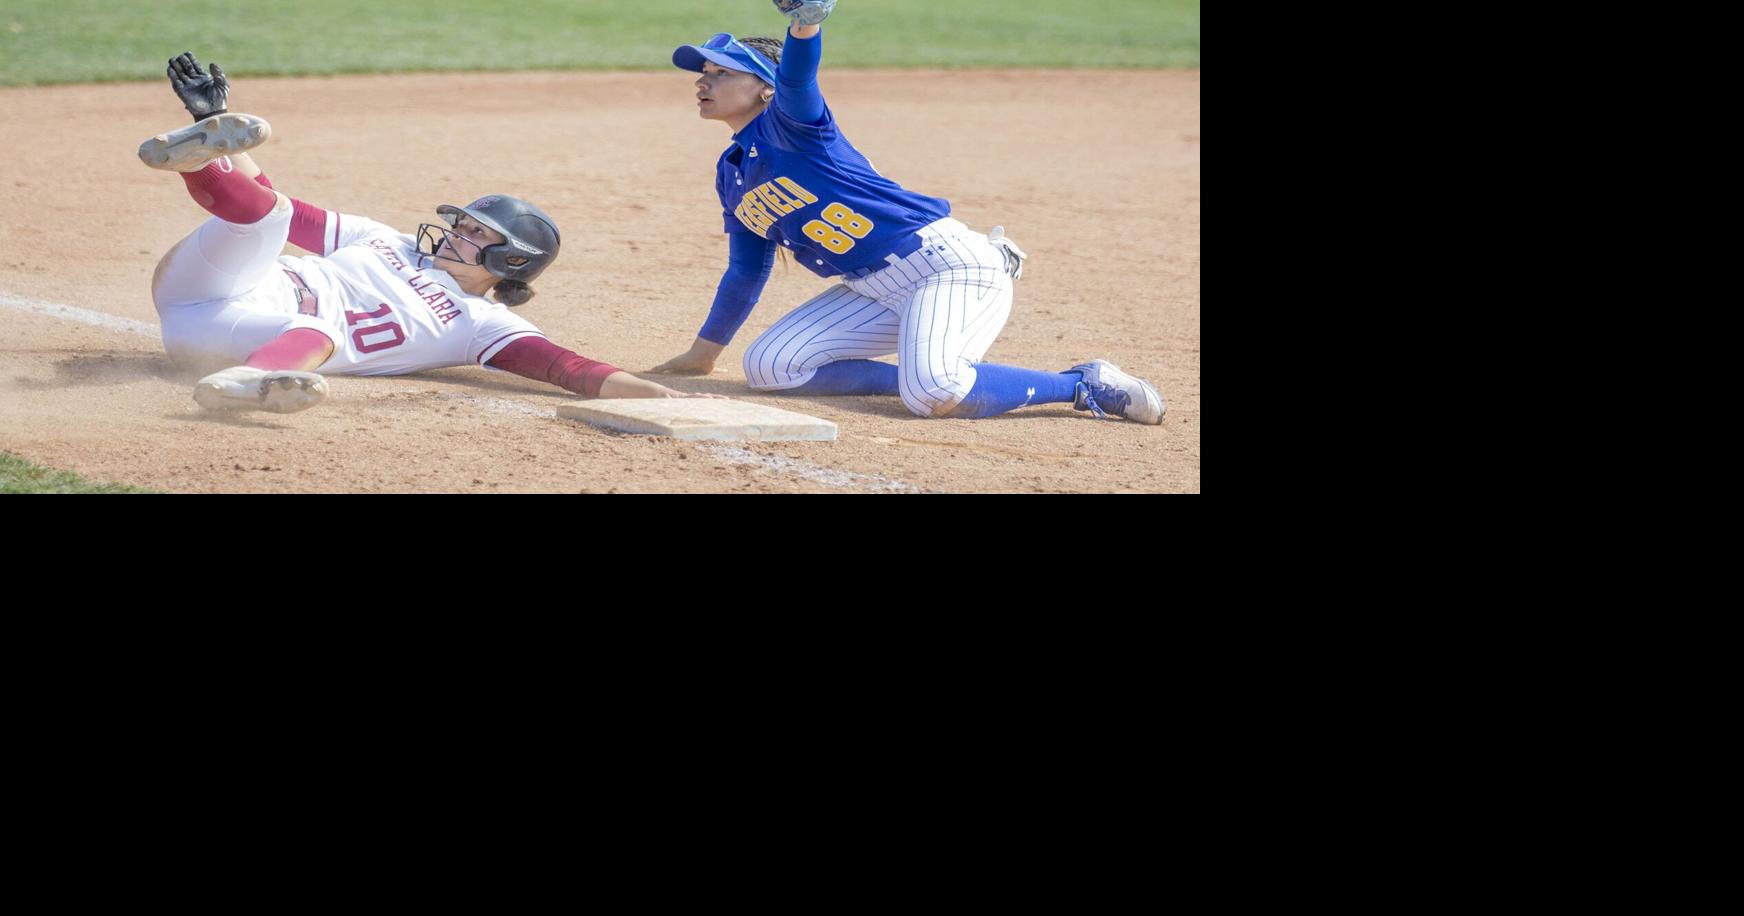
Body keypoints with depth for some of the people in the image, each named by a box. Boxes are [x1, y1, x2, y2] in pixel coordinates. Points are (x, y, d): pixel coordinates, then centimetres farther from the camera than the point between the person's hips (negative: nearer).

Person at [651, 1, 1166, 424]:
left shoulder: (786, 122, -8)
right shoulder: (731, 177, 17)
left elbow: (796, 75, -32)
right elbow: (746, 274, 27)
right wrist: (703, 355, 34)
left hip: (946, 263, -9)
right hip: (873, 293, 9)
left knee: (933, 395, -32)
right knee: (767, 367, -1)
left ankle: (1084, 384, -11)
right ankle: (928, 372, 0)